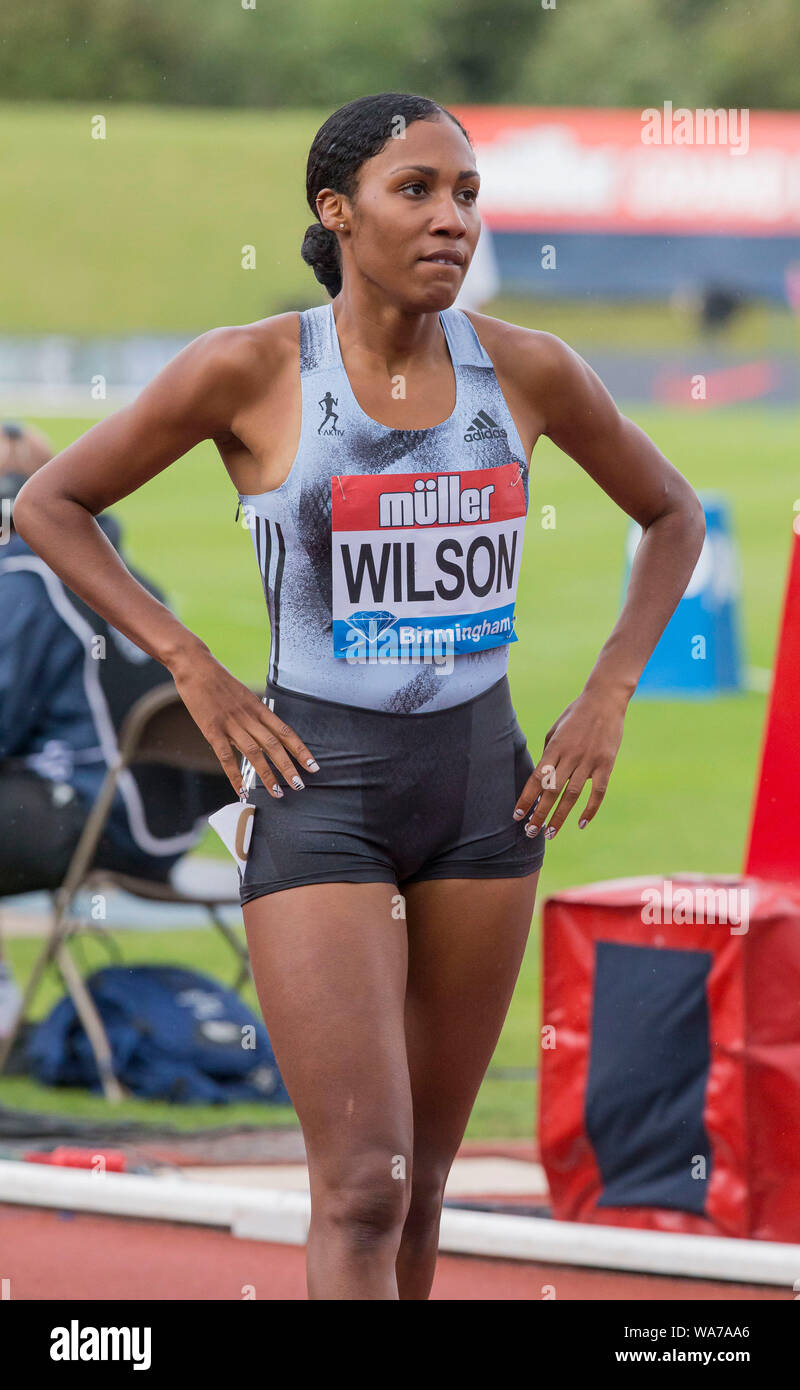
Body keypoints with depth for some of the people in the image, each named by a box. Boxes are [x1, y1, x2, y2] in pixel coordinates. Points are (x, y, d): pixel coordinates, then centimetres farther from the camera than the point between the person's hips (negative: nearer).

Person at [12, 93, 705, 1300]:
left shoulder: (529, 371, -1)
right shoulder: (250, 371, -10)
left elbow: (673, 517, 15)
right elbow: (50, 505, -1)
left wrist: (608, 698, 4)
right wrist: (196, 677, -7)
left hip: (483, 790, 4)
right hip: (319, 790, -4)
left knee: (422, 1173, 11)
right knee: (360, 1188, -13)